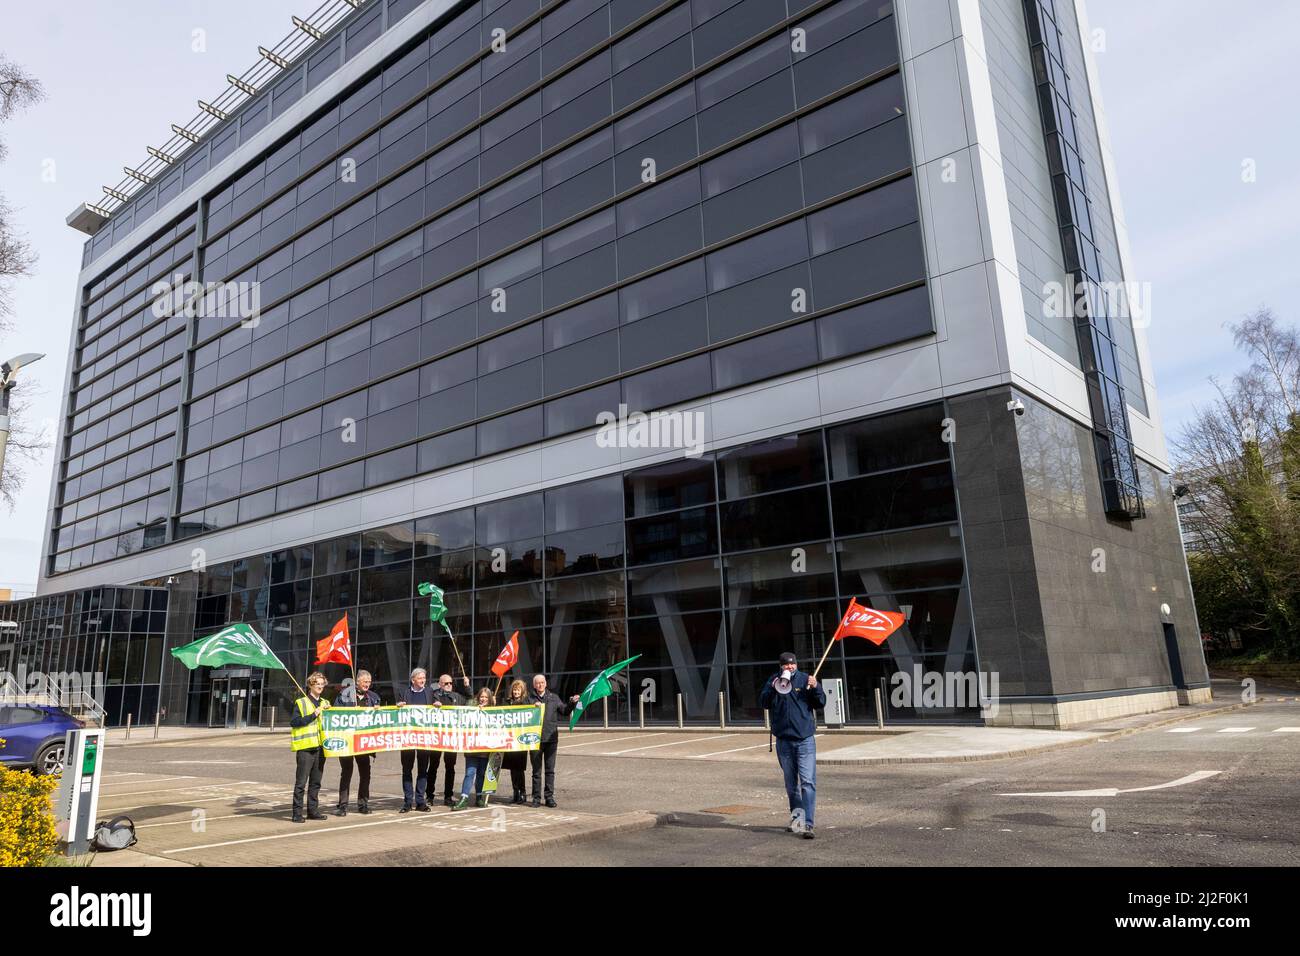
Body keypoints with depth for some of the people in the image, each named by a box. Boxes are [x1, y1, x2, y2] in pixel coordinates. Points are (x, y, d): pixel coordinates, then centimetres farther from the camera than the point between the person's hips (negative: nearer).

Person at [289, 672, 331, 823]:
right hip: (305, 747, -6)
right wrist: (313, 715, -17)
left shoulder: (325, 703, 18)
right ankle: (297, 813, 2)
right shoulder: (301, 703, -1)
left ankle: (313, 810, 19)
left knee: (316, 782, 11)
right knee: (301, 782, -3)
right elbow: (294, 722, -13)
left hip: (320, 747, 6)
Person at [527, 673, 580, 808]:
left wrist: (572, 703, -3)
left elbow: (564, 711, 12)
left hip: (551, 738, 2)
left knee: (550, 769, 5)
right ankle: (536, 797, 13)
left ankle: (549, 797, 12)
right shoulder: (530, 699, 4)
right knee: (536, 770, 5)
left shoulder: (553, 698, 11)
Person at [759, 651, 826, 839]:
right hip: (783, 740, 3)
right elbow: (764, 703, -1)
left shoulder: (805, 679, -1)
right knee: (791, 784, 15)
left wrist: (815, 688, -18)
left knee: (808, 782, -10)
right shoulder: (773, 680, 4)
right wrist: (773, 688, -16)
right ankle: (796, 818, 30)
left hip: (805, 739, -2)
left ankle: (807, 824, -12)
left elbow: (821, 703, 0)